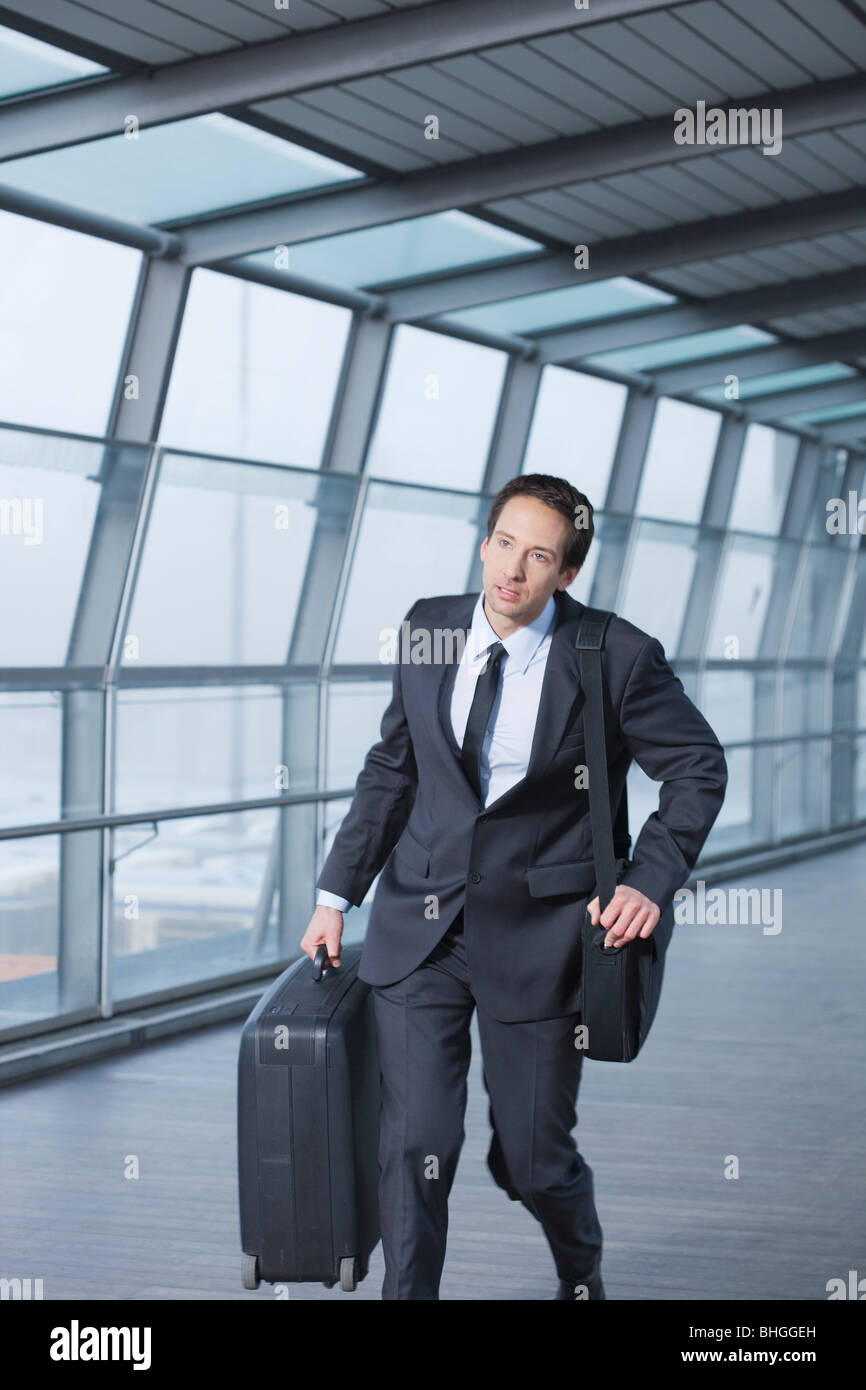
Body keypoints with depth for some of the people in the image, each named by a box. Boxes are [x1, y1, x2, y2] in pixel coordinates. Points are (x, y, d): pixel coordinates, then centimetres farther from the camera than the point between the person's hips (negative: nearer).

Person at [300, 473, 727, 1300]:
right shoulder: (427, 630, 0)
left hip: (536, 936, -2)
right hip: (418, 923, 3)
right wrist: (337, 894, 8)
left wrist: (651, 882, -8)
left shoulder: (616, 657, -11)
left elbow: (698, 767, 2)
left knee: (531, 1157, 7)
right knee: (415, 1144, -5)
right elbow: (391, 768, 10)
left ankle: (582, 1278, 39)